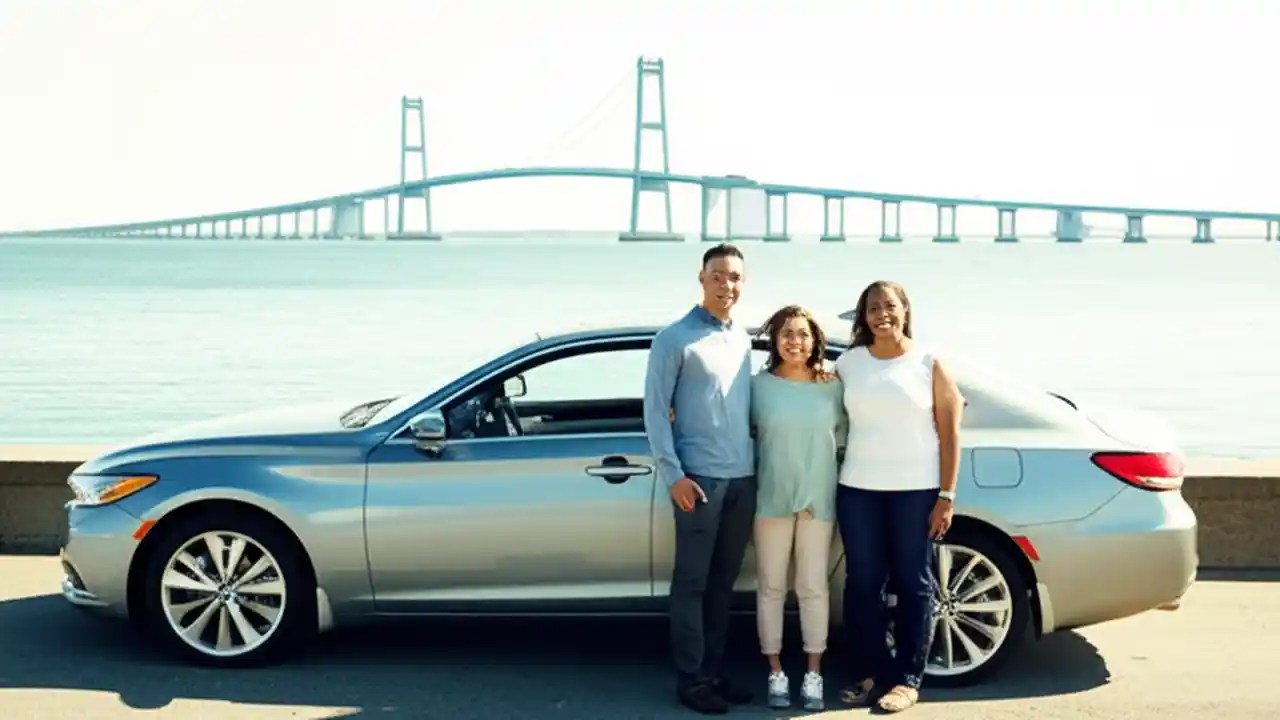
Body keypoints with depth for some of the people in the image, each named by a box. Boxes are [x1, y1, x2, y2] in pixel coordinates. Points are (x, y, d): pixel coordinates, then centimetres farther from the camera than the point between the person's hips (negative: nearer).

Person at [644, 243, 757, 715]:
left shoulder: (744, 340, 14)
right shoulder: (675, 338, -4)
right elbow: (655, 409, -7)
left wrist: (755, 466, 11)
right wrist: (673, 474, -13)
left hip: (743, 479, 6)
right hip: (699, 478, -6)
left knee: (723, 583, 11)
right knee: (692, 582, 0)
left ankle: (714, 671, 20)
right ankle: (690, 679, 7)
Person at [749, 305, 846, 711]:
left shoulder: (833, 387, 3)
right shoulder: (758, 385, -2)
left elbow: (843, 436, 11)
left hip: (818, 500, 1)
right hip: (771, 499, -1)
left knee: (814, 588, 5)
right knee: (771, 587, 4)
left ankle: (814, 674, 16)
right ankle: (776, 673, 15)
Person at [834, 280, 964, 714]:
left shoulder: (929, 364, 0)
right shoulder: (848, 363, 7)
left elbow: (950, 433, -1)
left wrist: (946, 496, -6)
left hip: (917, 491, -2)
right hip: (858, 490, 3)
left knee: (913, 583, 2)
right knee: (862, 583, 5)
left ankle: (907, 679, 9)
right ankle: (871, 673, 15)